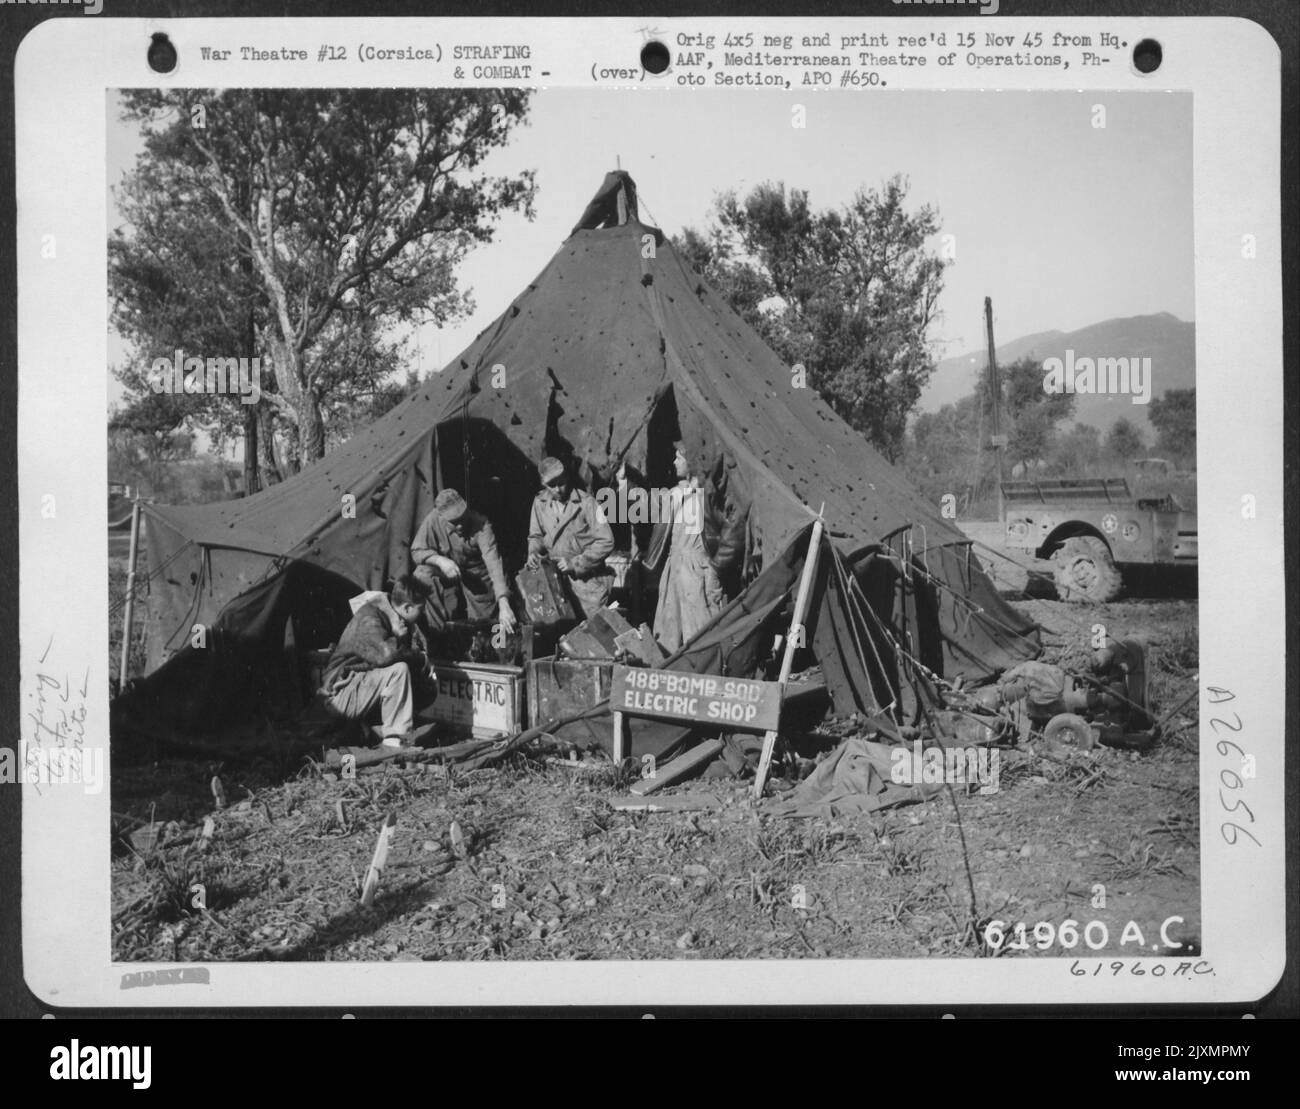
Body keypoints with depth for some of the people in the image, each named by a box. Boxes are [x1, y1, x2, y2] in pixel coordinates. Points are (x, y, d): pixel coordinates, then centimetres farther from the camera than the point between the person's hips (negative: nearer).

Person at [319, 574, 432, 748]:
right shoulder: (369, 619, -22)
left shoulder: (396, 618, 7)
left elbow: (405, 653, 12)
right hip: (342, 692, -9)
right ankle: (394, 740, -26)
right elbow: (383, 655, -40)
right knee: (398, 670, -32)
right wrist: (420, 658, -24)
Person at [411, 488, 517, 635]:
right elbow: (416, 552, -13)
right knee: (422, 575, -26)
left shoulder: (481, 524, -29)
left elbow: (493, 562, -38)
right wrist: (439, 560, -36)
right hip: (448, 574, 2)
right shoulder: (433, 520, -22)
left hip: (477, 576, -2)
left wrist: (504, 605, -48)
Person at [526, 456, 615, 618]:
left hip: (588, 579, -4)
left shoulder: (586, 502, -12)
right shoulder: (540, 502, 1)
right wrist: (534, 552, -6)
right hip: (556, 578, 4)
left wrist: (575, 563, -18)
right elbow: (536, 535, 16)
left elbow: (606, 542, -14)